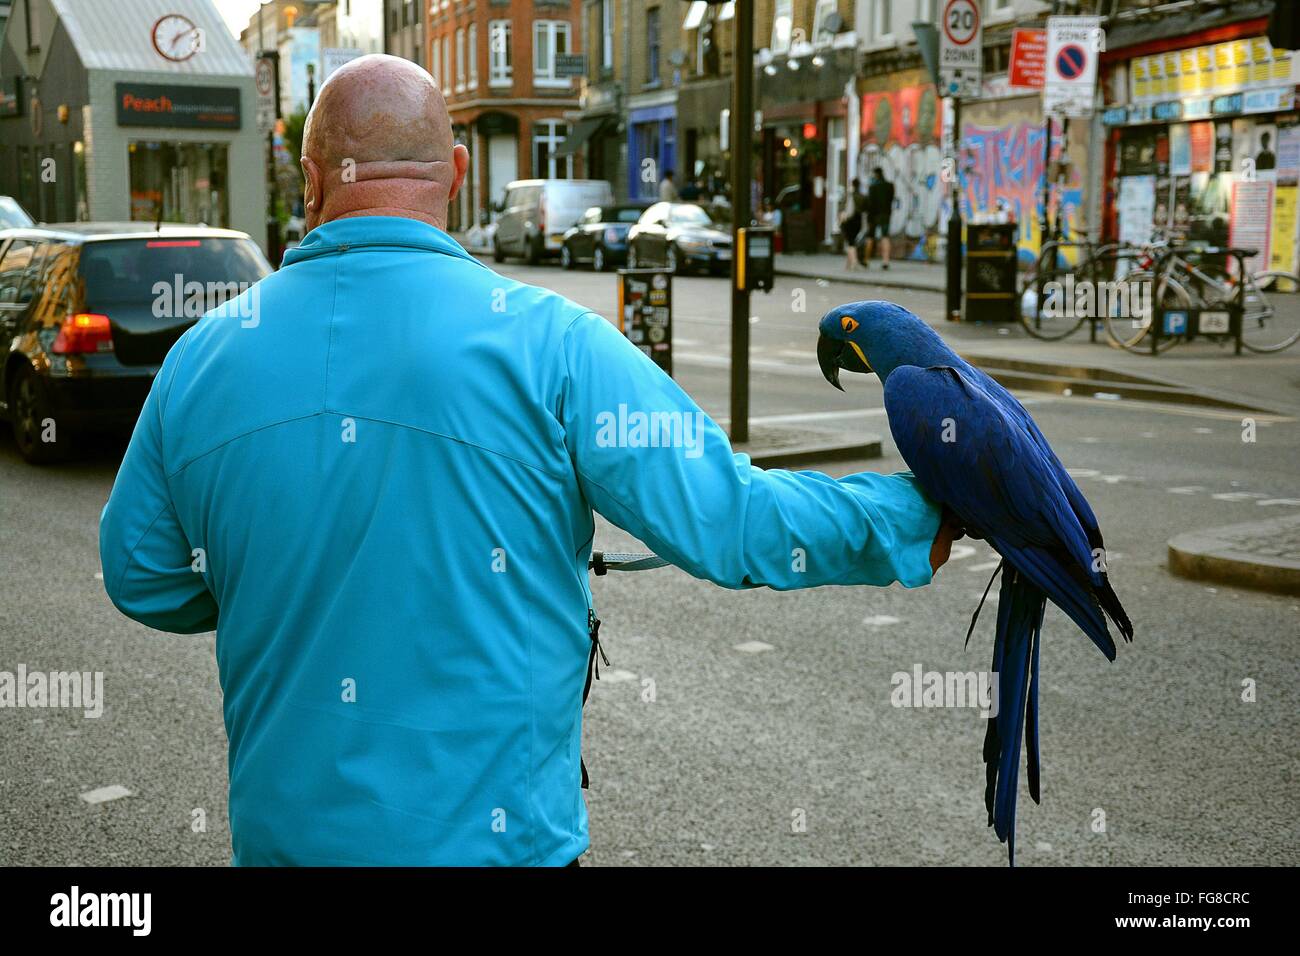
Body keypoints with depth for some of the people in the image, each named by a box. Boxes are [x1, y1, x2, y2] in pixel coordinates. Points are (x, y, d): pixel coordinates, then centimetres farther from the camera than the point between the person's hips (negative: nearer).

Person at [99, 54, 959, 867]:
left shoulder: (198, 359, -4)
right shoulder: (543, 342, -16)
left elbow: (141, 579, 8)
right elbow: (730, 520, -14)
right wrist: (915, 522, 1)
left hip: (282, 831, 4)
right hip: (488, 832, -3)